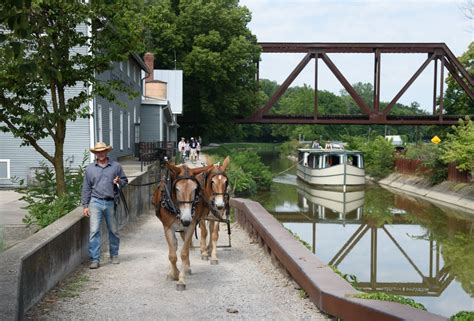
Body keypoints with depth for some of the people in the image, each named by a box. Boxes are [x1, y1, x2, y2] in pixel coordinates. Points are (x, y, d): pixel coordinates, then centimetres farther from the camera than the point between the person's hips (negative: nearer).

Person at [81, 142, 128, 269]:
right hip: (96, 202, -1)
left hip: (111, 203, 1)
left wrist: (119, 182, -10)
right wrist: (85, 205, 3)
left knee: (114, 231, 11)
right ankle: (95, 259, -4)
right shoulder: (90, 168, 6)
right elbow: (86, 188, 8)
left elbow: (125, 180, 14)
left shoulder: (116, 166, 5)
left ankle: (114, 255, 28)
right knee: (94, 231, -8)